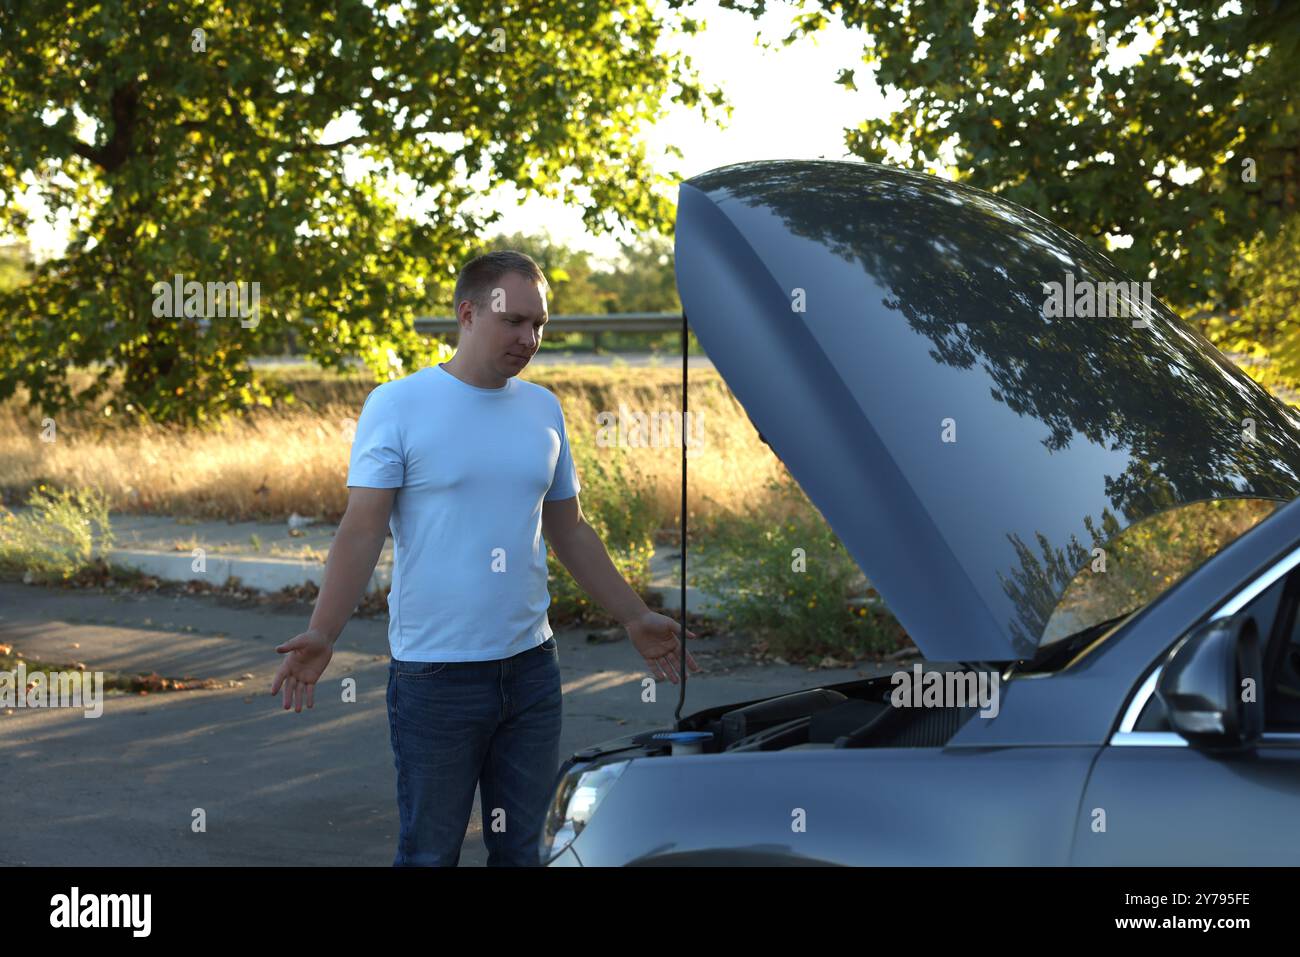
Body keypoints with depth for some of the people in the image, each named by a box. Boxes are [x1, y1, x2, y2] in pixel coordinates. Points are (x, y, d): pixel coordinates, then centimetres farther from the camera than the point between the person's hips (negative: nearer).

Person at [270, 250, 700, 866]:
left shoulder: (544, 409, 9)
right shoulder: (397, 405, -6)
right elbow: (362, 533, -10)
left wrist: (635, 619, 15)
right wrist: (322, 635, -22)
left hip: (532, 665, 5)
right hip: (434, 676, -5)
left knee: (521, 849, 12)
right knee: (430, 854, 3)